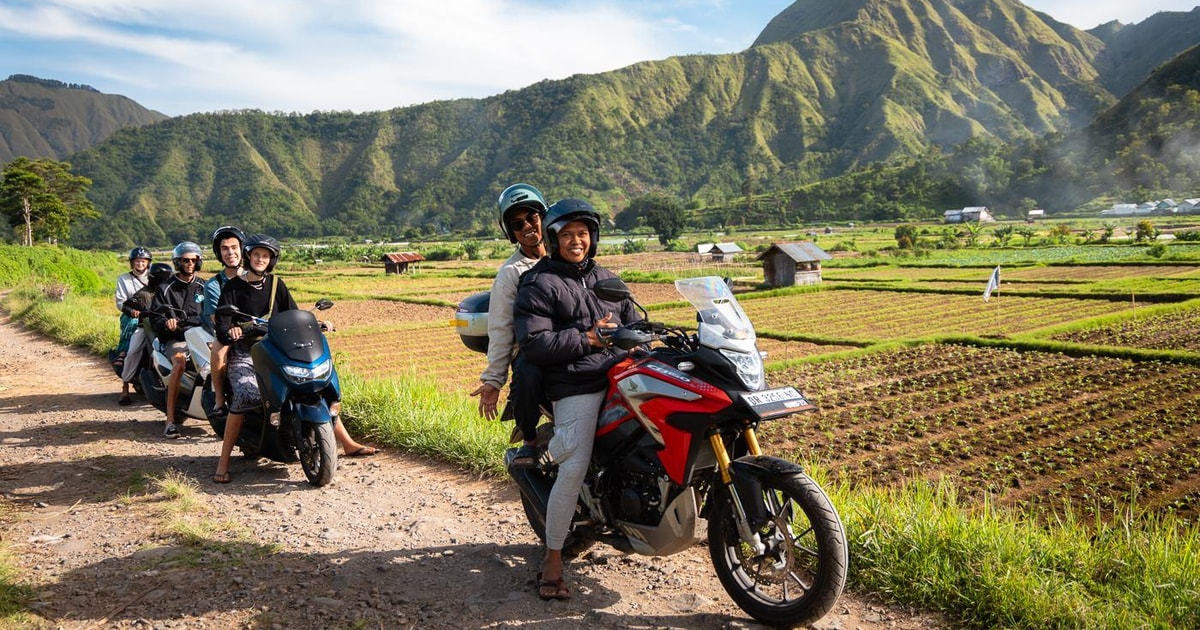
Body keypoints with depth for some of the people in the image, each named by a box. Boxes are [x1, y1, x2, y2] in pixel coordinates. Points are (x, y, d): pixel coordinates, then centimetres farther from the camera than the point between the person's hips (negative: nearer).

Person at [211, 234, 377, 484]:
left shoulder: (276, 284, 11)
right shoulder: (232, 287, 2)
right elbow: (222, 323, -7)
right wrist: (229, 333, -31)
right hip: (244, 354, -4)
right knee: (245, 396, -33)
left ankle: (347, 444, 1)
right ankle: (223, 461, -23)